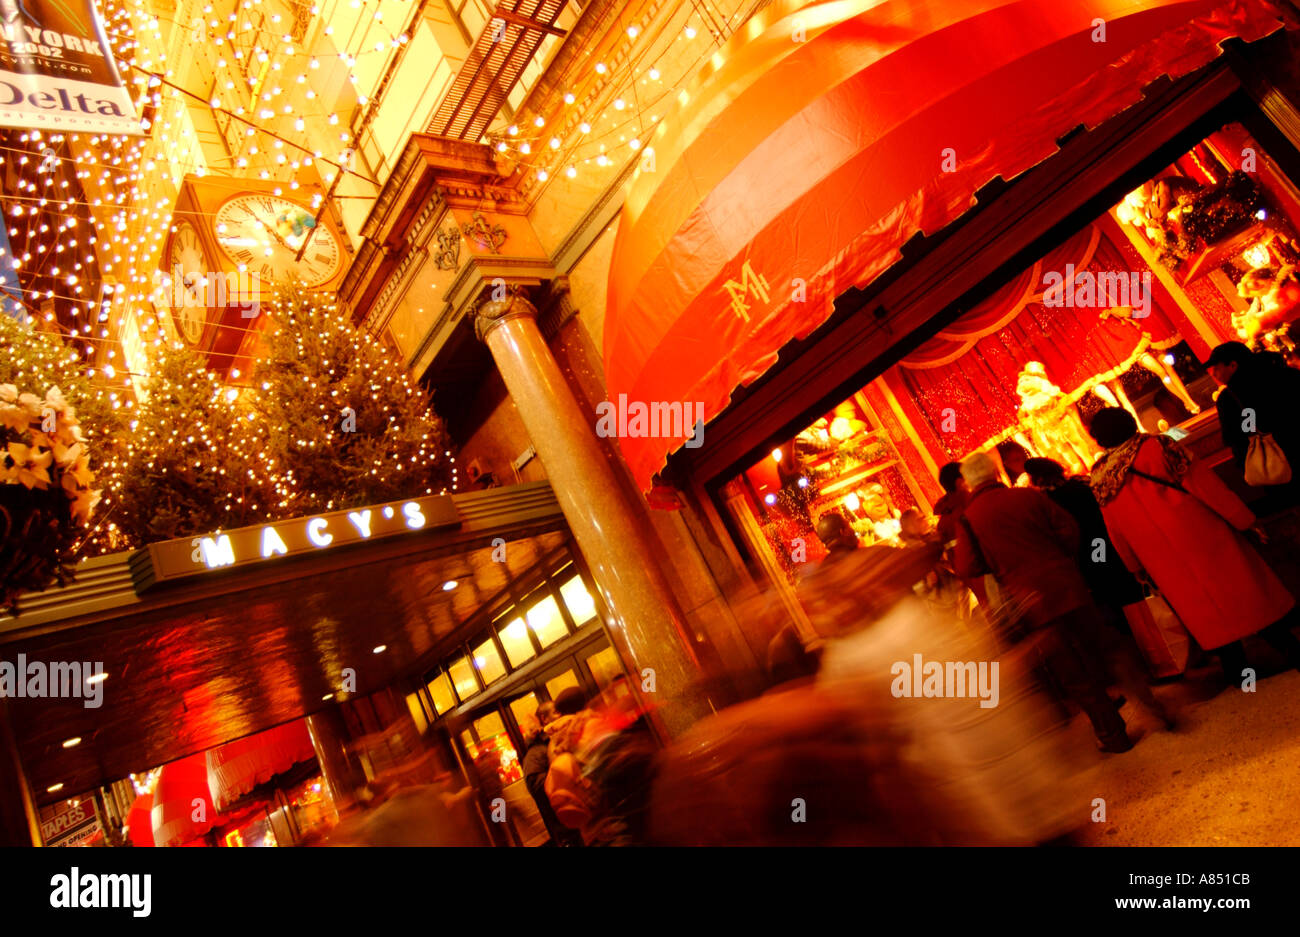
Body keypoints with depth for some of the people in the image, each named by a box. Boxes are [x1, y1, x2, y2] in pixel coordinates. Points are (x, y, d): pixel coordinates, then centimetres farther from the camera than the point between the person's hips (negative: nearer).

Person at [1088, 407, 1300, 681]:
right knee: (1247, 594, 10)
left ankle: (1237, 669, 21)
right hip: (1200, 538, -3)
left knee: (1205, 612, 15)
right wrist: (1244, 518, -5)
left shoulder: (1100, 482, 3)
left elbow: (1116, 533, 11)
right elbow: (1201, 482, -11)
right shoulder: (1154, 447, -9)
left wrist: (1136, 566, 22)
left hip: (1164, 564, 4)